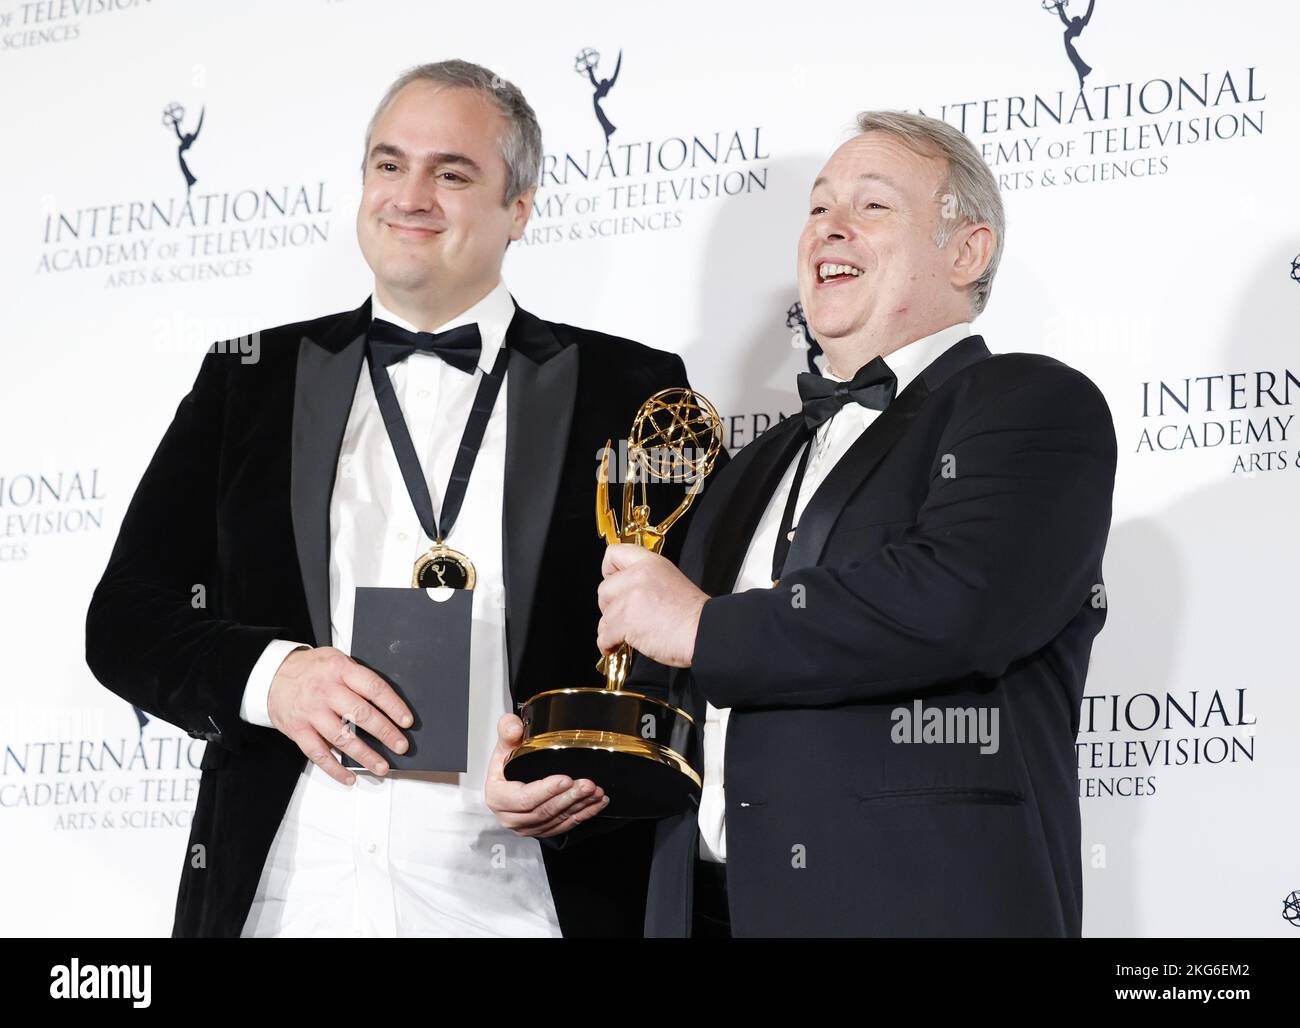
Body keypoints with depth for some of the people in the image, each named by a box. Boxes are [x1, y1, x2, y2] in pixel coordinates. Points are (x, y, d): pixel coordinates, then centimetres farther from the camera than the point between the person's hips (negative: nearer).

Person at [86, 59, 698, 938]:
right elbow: (125, 619, 8)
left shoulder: (631, 392, 3)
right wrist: (266, 675, -11)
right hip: (283, 896, 2)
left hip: (514, 900, -1)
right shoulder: (250, 381, 9)